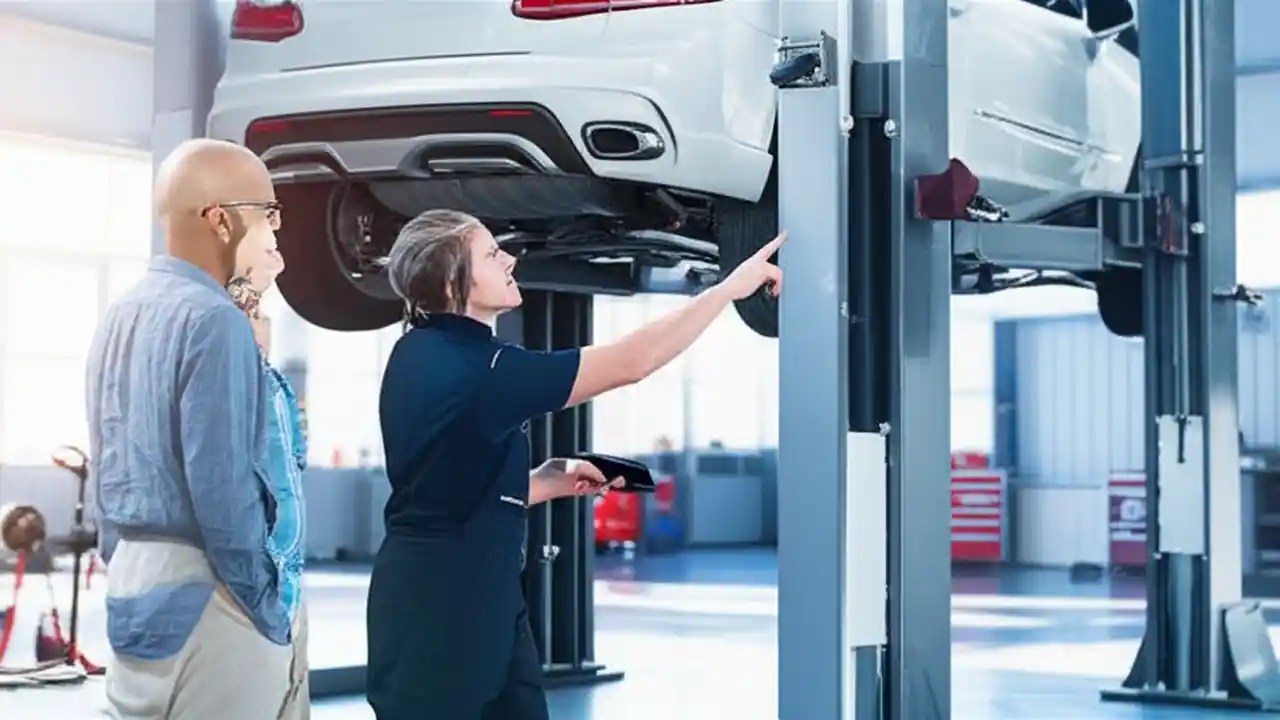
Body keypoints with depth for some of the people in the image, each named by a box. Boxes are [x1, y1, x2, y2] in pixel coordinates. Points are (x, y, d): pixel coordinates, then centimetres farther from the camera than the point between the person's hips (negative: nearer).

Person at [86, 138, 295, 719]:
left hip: (131, 586, 9)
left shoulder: (119, 315, 11)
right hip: (202, 593, -9)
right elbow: (222, 484, -20)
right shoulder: (213, 320, -16)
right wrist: (267, 608, -11)